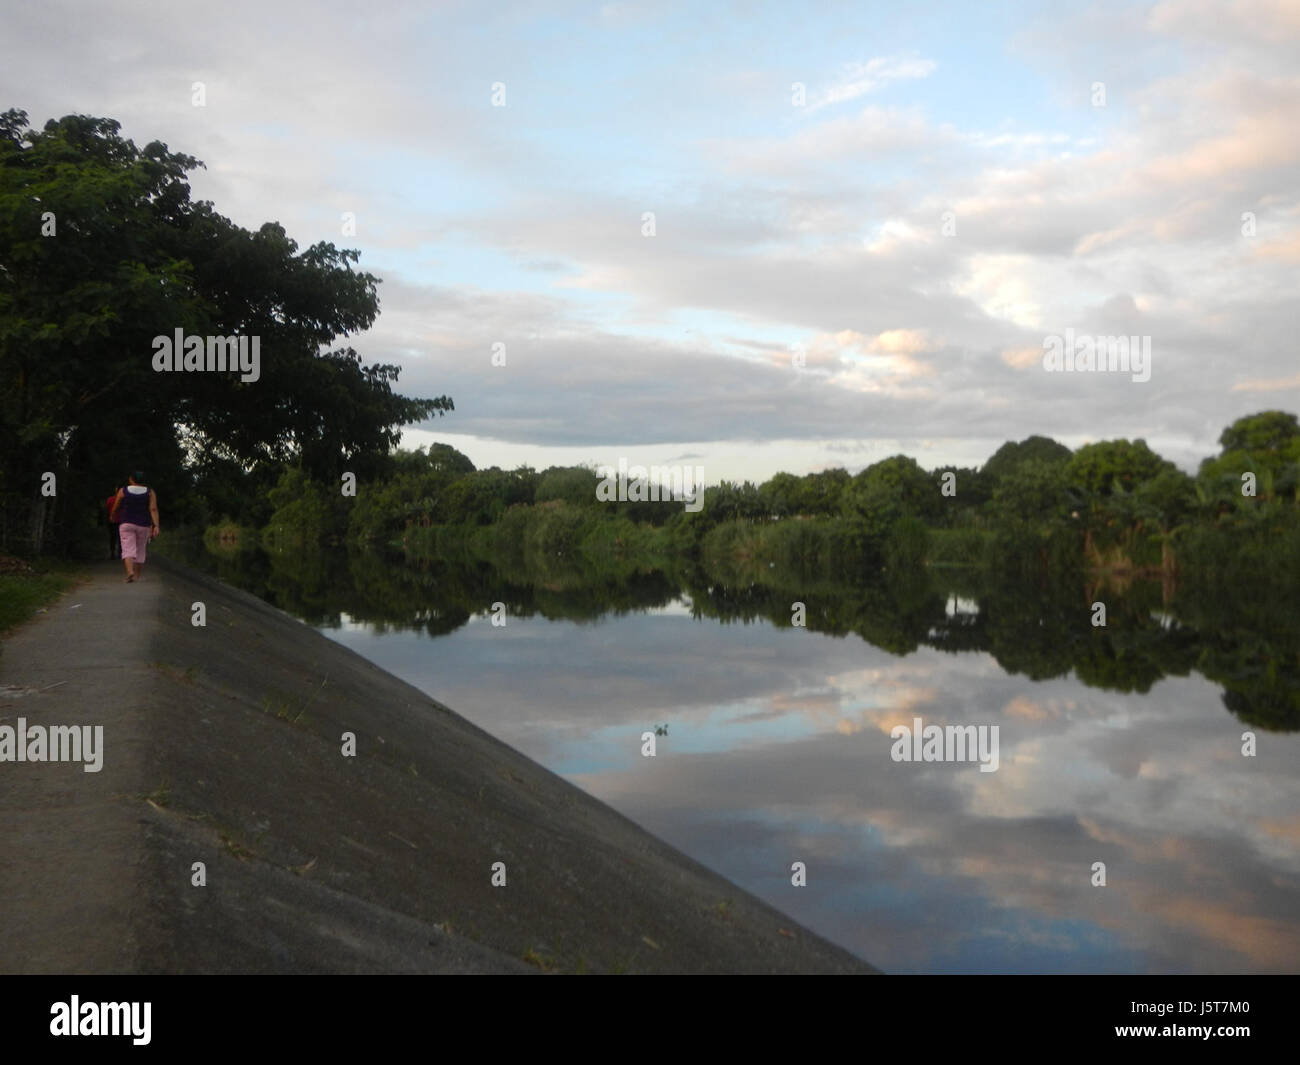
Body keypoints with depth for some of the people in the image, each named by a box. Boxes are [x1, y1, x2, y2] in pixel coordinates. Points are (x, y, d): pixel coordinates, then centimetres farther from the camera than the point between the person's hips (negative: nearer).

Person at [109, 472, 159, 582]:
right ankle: (137, 575, 22)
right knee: (140, 550, 15)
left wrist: (112, 516, 28)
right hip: (143, 525, 2)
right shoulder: (150, 492, -2)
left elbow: (115, 507, 8)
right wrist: (156, 526, -16)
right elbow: (153, 509, -11)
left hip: (126, 524, -2)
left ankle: (130, 571, -29)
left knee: (128, 550, -6)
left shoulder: (123, 491, -2)